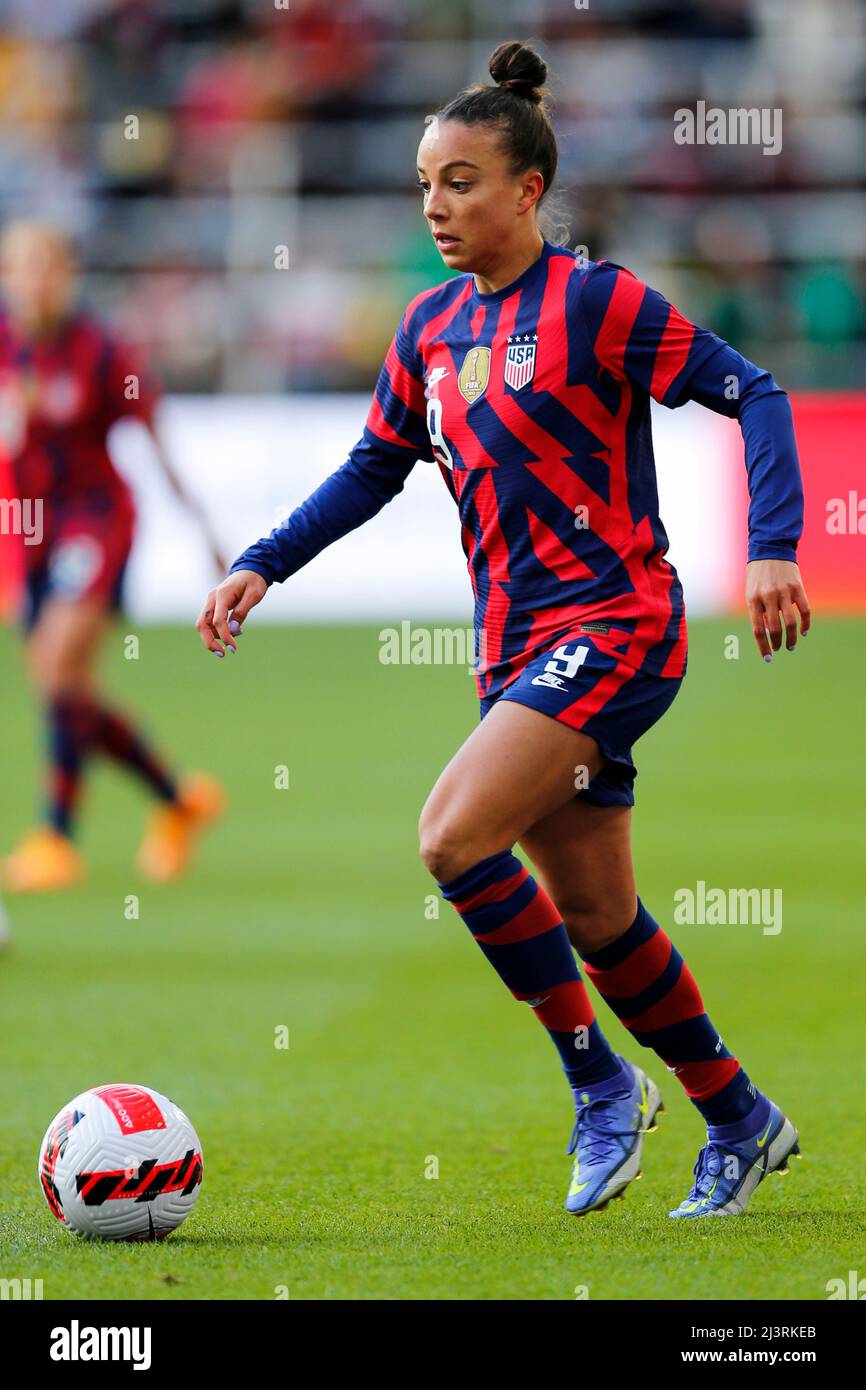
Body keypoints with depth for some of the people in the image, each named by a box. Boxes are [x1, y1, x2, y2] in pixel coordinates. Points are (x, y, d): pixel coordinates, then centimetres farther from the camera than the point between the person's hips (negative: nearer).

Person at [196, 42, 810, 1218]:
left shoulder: (595, 303, -10)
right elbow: (373, 470, 22)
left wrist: (772, 548, -22)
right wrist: (260, 569, 13)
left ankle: (602, 1083, -8)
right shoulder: (432, 328, 11)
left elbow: (754, 394, -10)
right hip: (519, 647, 7)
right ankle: (740, 1121, 27)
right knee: (594, 915, 10)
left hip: (615, 625, -7)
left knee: (455, 836, -22)